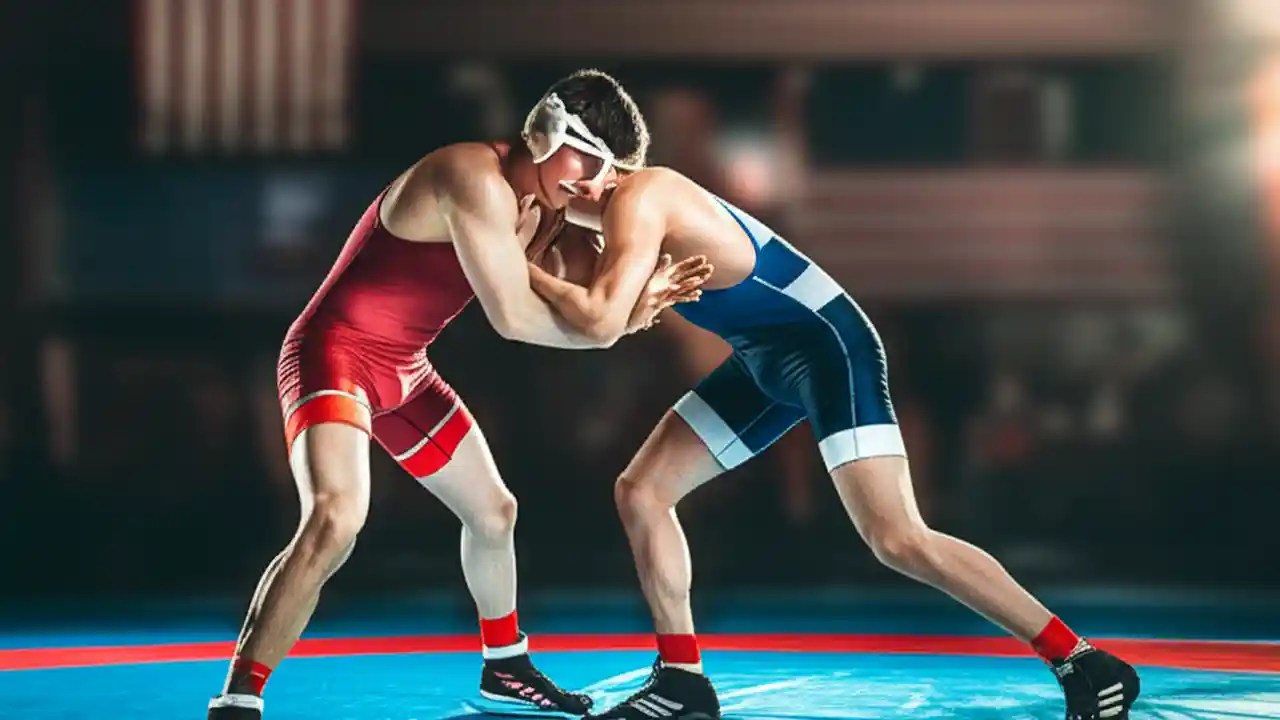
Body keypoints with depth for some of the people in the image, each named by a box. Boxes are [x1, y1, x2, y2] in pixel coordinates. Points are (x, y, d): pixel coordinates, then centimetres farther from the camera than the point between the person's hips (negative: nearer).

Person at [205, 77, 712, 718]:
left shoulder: (528, 199, 4)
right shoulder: (478, 182, -26)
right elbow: (515, 317, -28)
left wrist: (631, 303, -17)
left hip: (404, 371, 10)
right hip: (334, 356, -10)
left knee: (494, 511, 20)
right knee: (336, 518, -33)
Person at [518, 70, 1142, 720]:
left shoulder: (636, 199, -19)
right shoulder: (628, 196, 10)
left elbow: (601, 322, -31)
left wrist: (522, 267, -18)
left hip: (825, 346, -10)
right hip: (770, 357, 10)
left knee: (898, 539, -18)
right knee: (640, 492, 8)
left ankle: (1087, 667, -11)